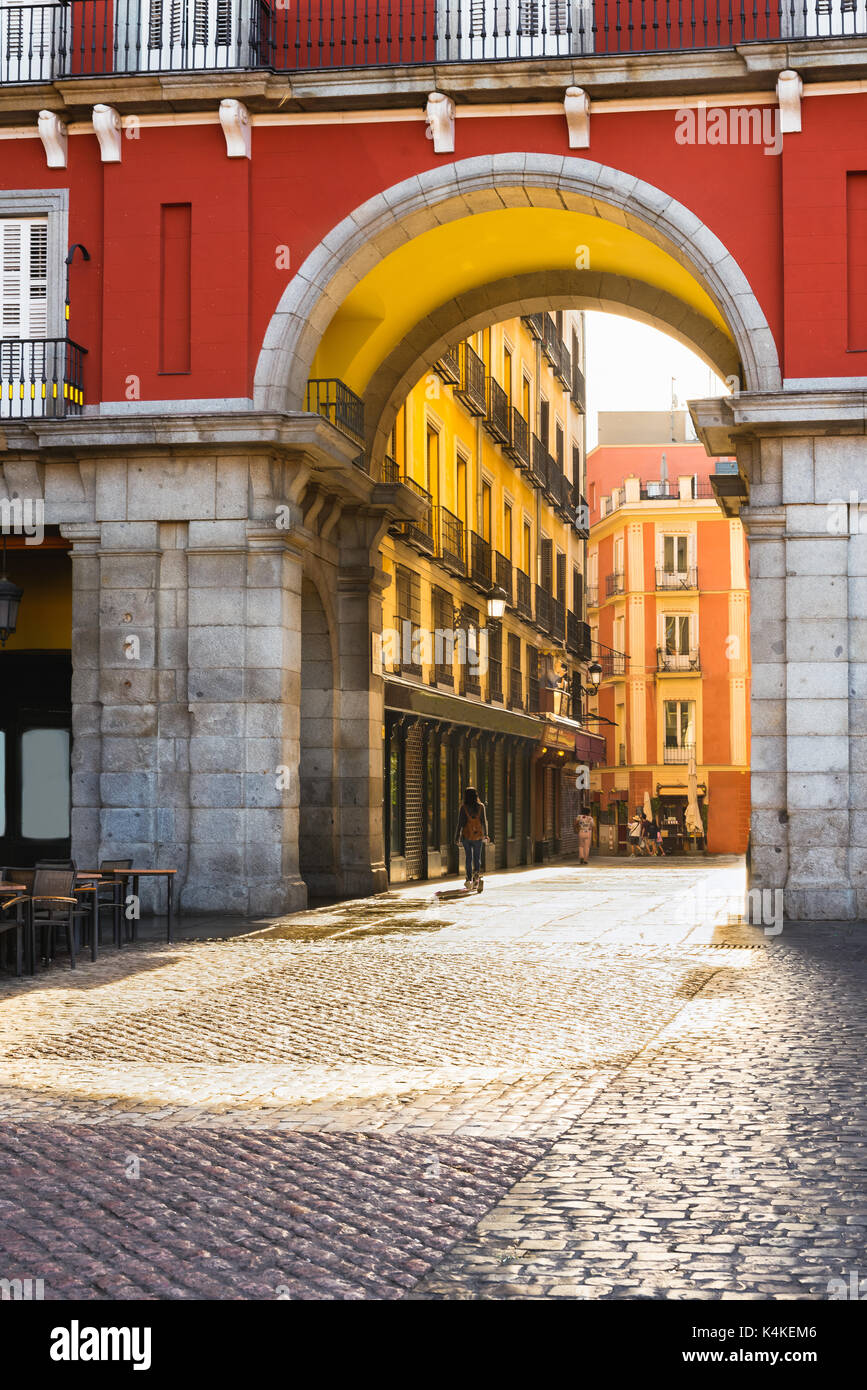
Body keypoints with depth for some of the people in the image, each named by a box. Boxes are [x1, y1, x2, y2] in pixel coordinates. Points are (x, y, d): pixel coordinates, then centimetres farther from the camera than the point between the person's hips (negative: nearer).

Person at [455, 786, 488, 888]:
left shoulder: (463, 807, -8)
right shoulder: (481, 806, -4)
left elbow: (460, 822, -6)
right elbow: (484, 821, -1)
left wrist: (457, 837, 0)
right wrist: (485, 834, 9)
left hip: (466, 835, 0)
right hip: (478, 835, 0)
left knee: (468, 857, 8)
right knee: (477, 857, 11)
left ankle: (469, 879, 2)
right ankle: (477, 873, -9)